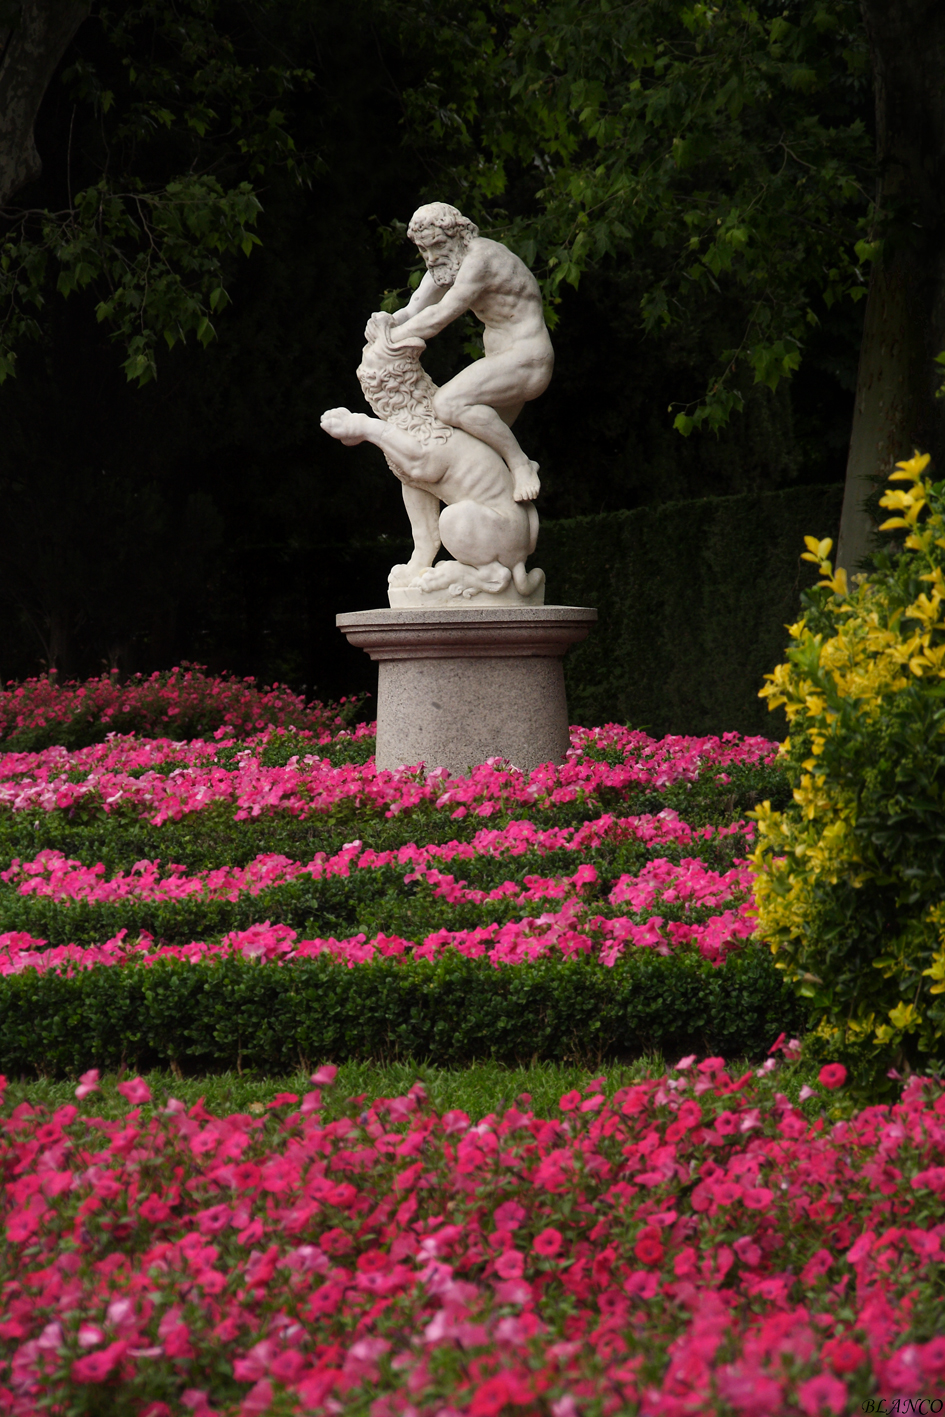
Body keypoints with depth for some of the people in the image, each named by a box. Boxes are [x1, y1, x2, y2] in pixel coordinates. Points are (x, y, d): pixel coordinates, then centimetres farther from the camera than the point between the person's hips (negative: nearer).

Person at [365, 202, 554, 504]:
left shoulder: (480, 260, -22)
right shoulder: (447, 259, 8)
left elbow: (441, 316, -24)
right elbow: (415, 312, 6)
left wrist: (391, 337, -14)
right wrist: (388, 322, -16)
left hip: (525, 363, -10)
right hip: (503, 365, 10)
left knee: (448, 404, -27)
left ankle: (520, 465, -18)